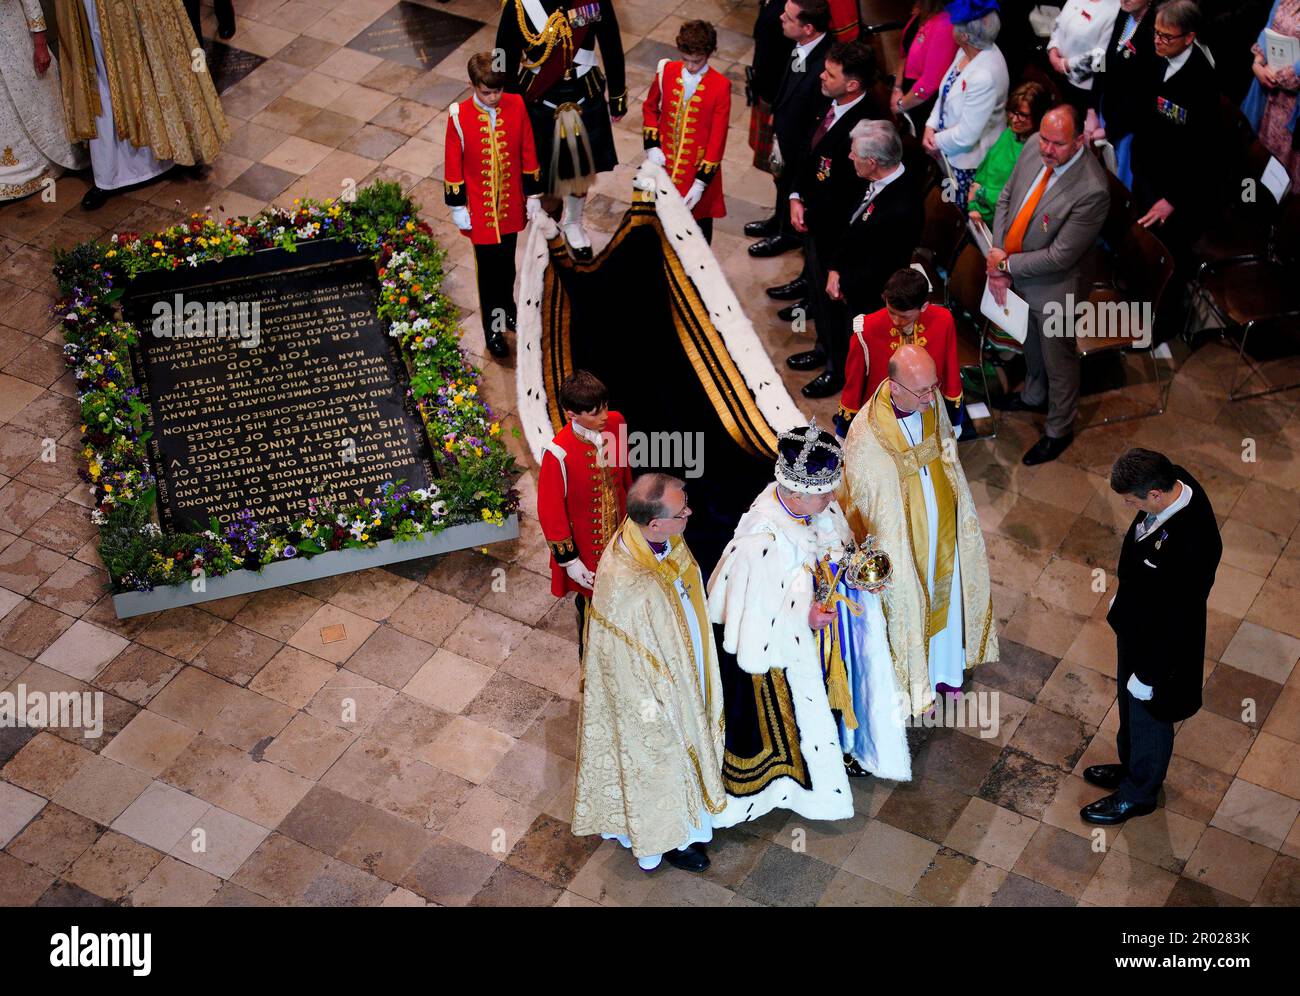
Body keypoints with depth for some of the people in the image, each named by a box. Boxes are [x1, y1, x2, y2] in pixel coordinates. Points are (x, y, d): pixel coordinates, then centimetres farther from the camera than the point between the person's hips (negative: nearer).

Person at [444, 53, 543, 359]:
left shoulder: (516, 105, -11)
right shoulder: (459, 116, -18)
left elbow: (528, 153, -1)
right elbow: (453, 164, -9)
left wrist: (533, 196, 3)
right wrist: (458, 208, -5)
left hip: (511, 205, 3)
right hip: (480, 208, -3)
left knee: (507, 261, 21)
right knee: (488, 267, 8)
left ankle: (507, 307, 45)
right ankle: (493, 327, 24)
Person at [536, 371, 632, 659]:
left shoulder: (615, 423, -17)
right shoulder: (559, 454, -33)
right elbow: (550, 511, -22)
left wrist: (630, 509, 17)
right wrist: (569, 559, -16)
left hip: (618, 530, 5)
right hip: (586, 545, -5)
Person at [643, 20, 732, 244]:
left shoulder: (720, 87, -19)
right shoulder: (667, 71, -8)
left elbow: (718, 138, -16)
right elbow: (650, 108, 8)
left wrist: (701, 182, -17)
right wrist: (652, 147, -4)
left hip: (699, 165, -3)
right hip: (665, 160, 3)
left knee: (700, 217, 11)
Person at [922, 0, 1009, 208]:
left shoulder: (985, 75, -34)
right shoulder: (966, 51, -8)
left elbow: (966, 135, -27)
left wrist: (937, 142, -11)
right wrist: (931, 127, -4)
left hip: (969, 160, -8)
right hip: (950, 151, 8)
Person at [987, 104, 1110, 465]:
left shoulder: (1091, 191, -36)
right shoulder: (1034, 148, -16)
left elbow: (1059, 256, -29)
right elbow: (1006, 198, -2)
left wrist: (1006, 265, -19)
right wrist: (998, 259, -13)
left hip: (1054, 288, -7)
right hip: (1018, 274, 7)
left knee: (1058, 359, 17)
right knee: (1030, 341, 32)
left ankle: (1059, 430, 41)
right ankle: (1034, 395, 60)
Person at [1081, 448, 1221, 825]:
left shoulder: (1190, 547, -44)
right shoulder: (1175, 481, -18)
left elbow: (1177, 622, -29)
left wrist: (1149, 675, -15)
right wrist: (1123, 598, 19)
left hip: (1160, 642, -8)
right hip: (1134, 622, 8)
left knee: (1148, 719, 21)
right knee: (1129, 704, 32)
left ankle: (1138, 793, 48)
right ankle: (1132, 766, 59)